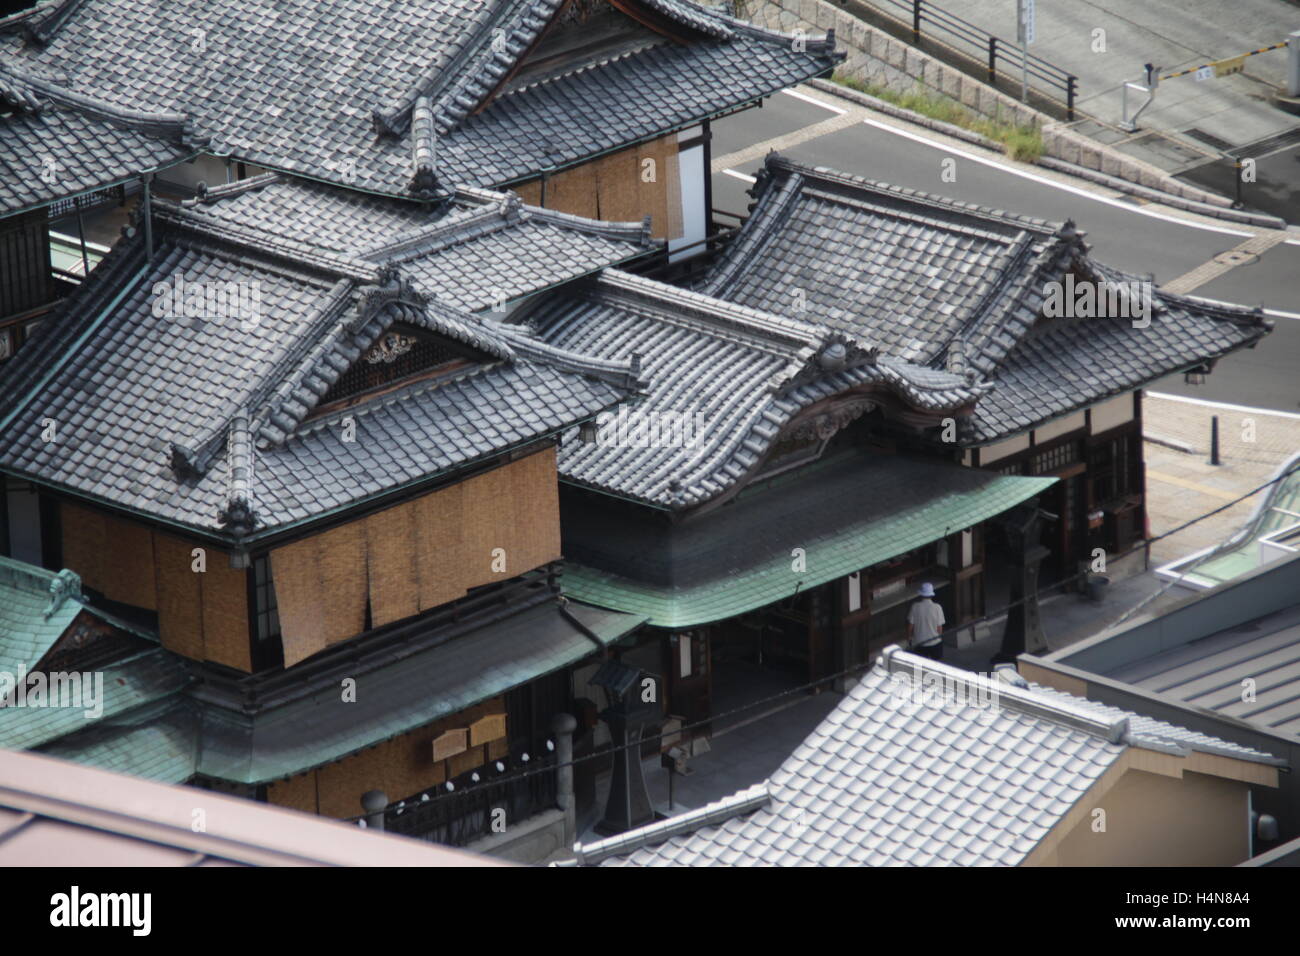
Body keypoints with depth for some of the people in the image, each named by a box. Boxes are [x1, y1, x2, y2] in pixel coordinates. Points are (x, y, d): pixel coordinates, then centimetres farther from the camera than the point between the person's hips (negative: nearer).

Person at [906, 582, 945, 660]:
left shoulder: (915, 607, -13)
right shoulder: (937, 608, -16)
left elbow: (910, 625, -6)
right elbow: (939, 627, -10)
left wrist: (909, 637, 11)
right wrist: (940, 637, 10)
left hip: (919, 643, 1)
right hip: (935, 642, -1)